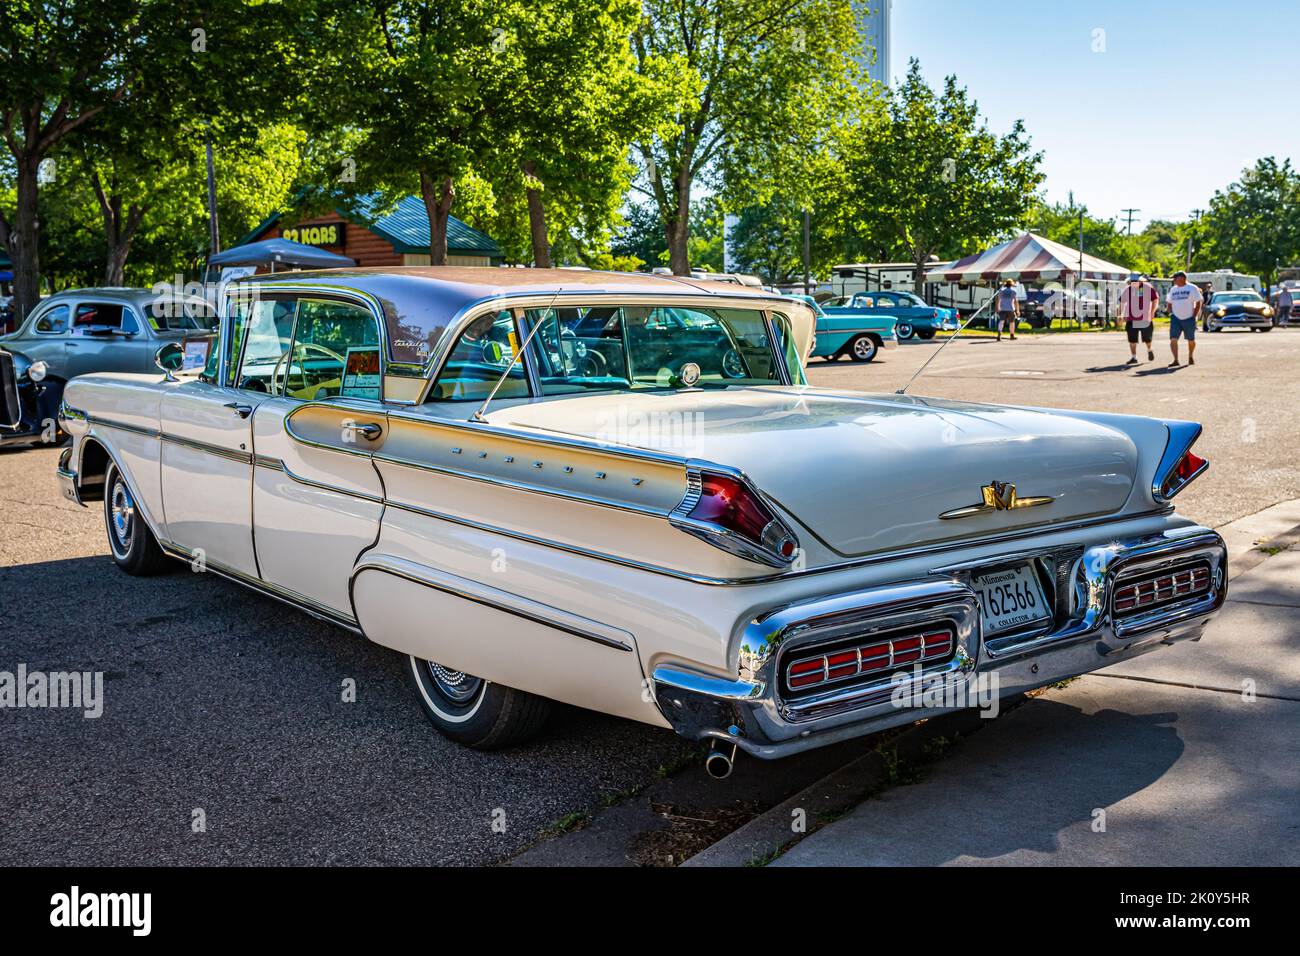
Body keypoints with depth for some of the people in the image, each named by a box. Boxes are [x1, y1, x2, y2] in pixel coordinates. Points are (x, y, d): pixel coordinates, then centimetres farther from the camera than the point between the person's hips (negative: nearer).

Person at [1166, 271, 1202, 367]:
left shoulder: (1192, 288, -3)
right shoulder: (1173, 289, 11)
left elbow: (1199, 302, -3)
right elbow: (1169, 303, 20)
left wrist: (1194, 315, -9)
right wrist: (1171, 313, 6)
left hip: (1189, 319, -3)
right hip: (1176, 318, 3)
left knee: (1191, 340, 9)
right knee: (1173, 339, -13)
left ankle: (1191, 357, 31)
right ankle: (1175, 360, -15)